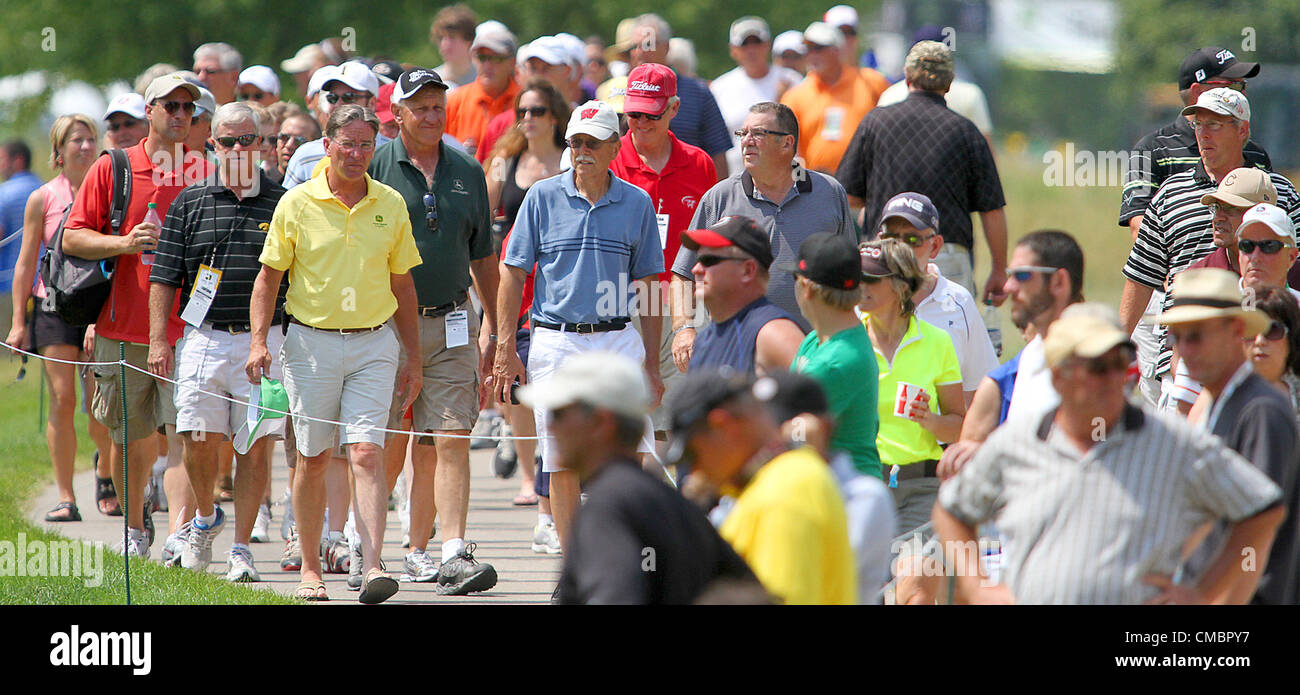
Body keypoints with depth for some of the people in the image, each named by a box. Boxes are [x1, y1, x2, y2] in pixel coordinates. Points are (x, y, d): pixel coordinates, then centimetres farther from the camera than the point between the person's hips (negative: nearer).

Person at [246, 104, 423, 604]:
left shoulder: (390, 205, 5)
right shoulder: (297, 204, -2)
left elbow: (402, 286, 13)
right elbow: (268, 278, 3)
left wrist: (413, 359, 12)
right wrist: (259, 341, -9)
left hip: (374, 343, 1)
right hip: (312, 342, -1)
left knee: (367, 453, -11)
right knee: (313, 458, 6)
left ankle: (373, 567, -20)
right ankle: (310, 568, 19)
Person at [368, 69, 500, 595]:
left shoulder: (467, 172, 11)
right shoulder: (375, 167, -1)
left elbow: (482, 256, 17)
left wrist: (492, 328, 14)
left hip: (451, 322, 2)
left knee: (450, 441, -6)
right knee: (386, 446, 2)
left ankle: (454, 553, -10)